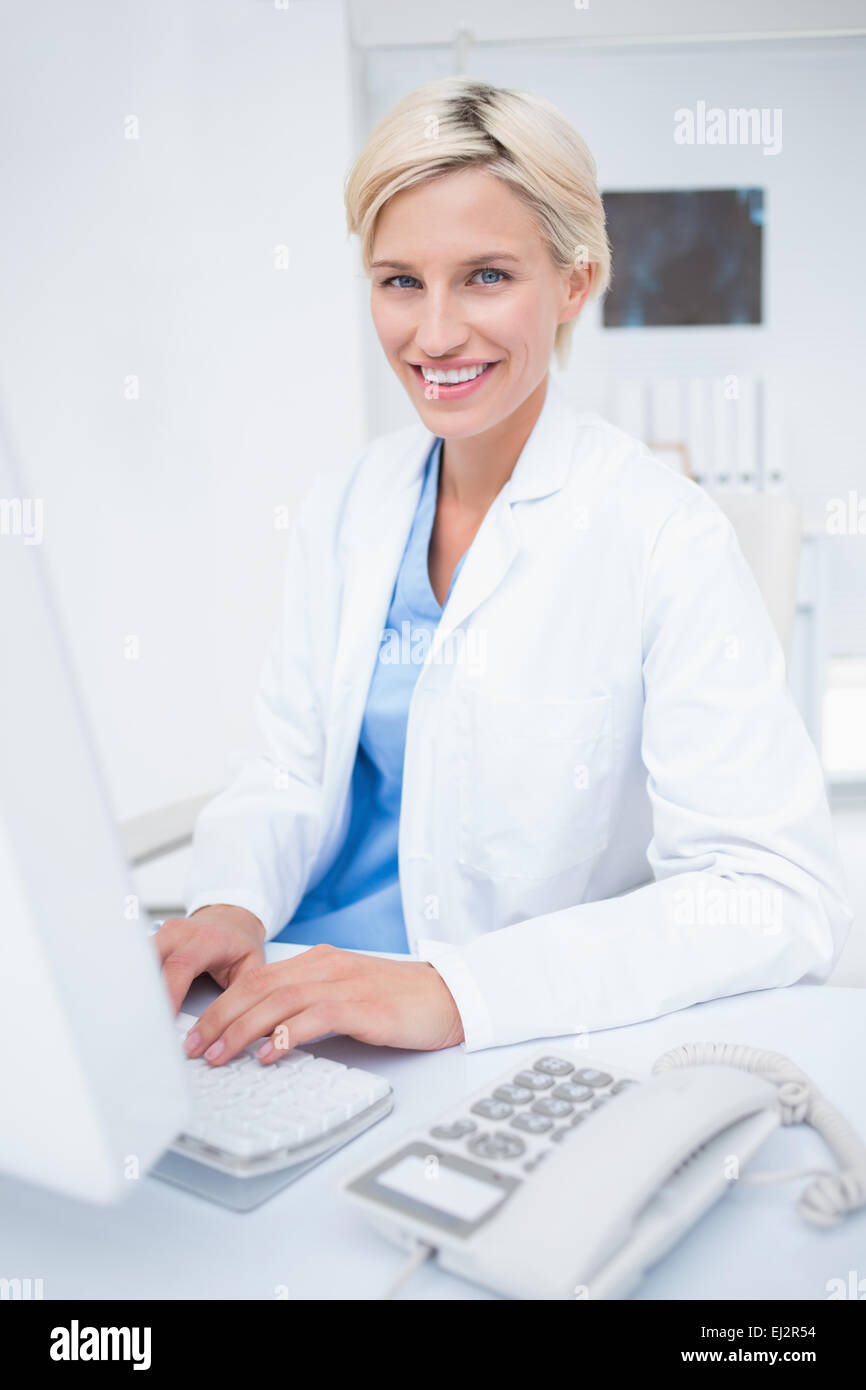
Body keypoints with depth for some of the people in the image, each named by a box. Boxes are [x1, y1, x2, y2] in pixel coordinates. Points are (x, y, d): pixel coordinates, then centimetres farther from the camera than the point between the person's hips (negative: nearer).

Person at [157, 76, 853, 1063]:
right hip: (296, 1002, 5)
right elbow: (291, 777, 7)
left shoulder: (664, 536, -14)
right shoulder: (340, 512, 4)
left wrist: (458, 990, -30)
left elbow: (785, 897, -20)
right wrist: (230, 904, -14)